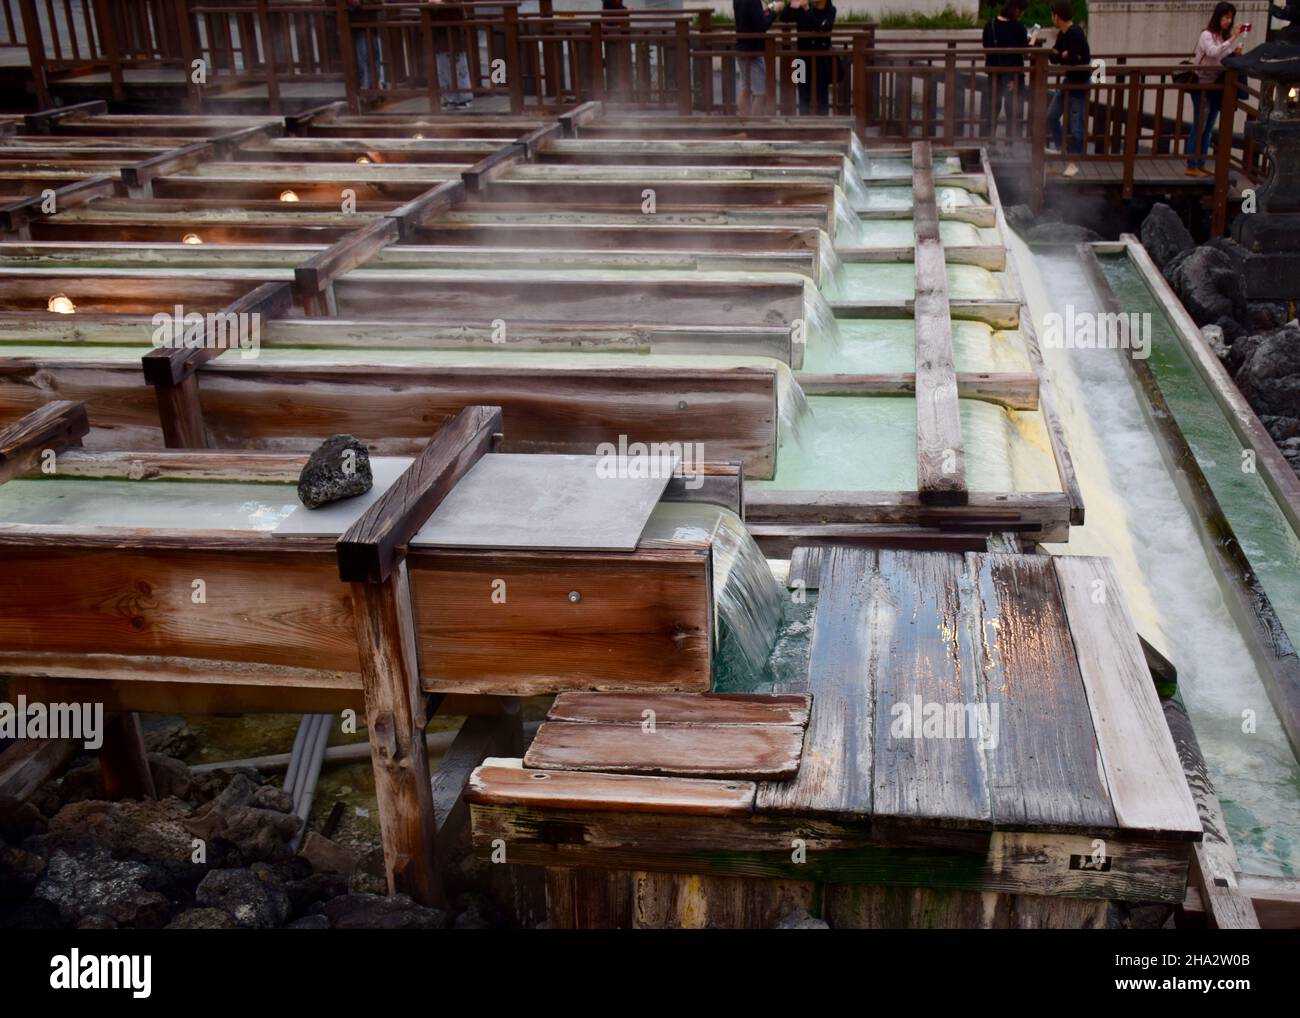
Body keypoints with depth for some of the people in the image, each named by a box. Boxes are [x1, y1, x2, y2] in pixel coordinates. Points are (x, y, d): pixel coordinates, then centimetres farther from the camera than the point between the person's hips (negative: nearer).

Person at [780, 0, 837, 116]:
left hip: (822, 56, -1)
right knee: (804, 94, 2)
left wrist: (808, 10, -30)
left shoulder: (830, 10, -7)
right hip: (804, 54, 1)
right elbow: (784, 18, -9)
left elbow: (821, 28, -24)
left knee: (822, 93, 5)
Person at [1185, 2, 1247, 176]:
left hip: (1216, 87, 7)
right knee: (1199, 127, -7)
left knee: (1208, 129, 9)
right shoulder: (1207, 35, -10)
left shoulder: (1226, 37, 10)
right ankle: (1191, 166, -4)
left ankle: (1200, 165, 15)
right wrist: (1233, 38, -31)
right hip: (1202, 86, -7)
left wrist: (1236, 53, -4)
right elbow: (1214, 53, -28)